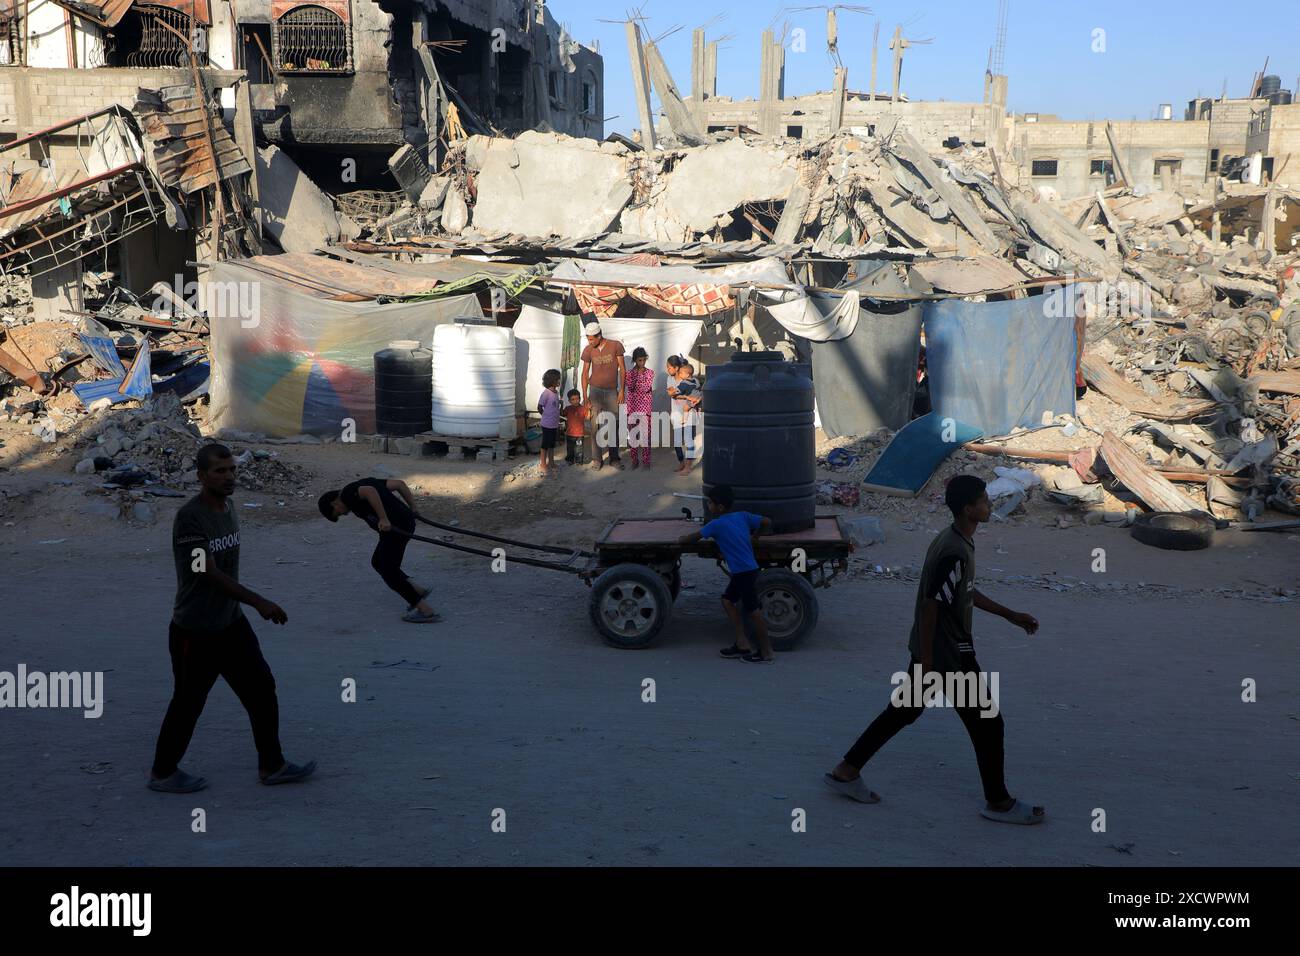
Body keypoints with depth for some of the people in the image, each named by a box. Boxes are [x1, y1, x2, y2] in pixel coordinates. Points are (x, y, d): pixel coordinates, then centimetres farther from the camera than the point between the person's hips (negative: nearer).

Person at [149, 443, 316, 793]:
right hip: (195, 632, -8)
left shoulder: (227, 506, 5)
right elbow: (210, 573, -25)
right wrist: (258, 602, -28)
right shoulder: (189, 517, -21)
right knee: (188, 703, 6)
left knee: (262, 688, 8)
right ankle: (162, 773, 26)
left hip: (231, 623, 8)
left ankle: (271, 766, 19)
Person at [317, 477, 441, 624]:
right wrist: (412, 509, 22)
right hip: (407, 520, 9)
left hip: (395, 527, -9)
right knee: (377, 562, 23)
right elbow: (400, 484, 22)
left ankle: (426, 611, -1)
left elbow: (369, 491, -24)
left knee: (388, 571, -1)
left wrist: (383, 518, -25)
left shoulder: (346, 494, -1)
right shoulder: (360, 484, 25)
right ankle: (417, 590, 24)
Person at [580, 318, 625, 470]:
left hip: (612, 391, 0)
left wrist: (622, 390, -5)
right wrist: (585, 396, -3)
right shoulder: (588, 350, -4)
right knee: (596, 425, -1)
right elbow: (585, 374, 1)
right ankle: (597, 459, 5)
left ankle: (614, 458, 12)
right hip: (595, 390, 1)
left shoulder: (616, 346, -8)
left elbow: (622, 369, -2)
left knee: (613, 426, 3)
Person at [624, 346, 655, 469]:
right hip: (633, 406, 0)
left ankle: (646, 460, 5)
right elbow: (630, 388, -11)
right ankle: (635, 460, 11)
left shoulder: (650, 373, 3)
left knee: (646, 434, -2)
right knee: (633, 434, 3)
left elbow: (650, 390, 1)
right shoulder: (629, 373, 1)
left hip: (646, 407, 0)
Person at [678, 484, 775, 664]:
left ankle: (767, 652, 9)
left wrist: (683, 539, 15)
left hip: (745, 572, -8)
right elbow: (767, 523, 8)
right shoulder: (743, 516, 5)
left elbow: (693, 537, -6)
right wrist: (753, 533, 22)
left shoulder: (717, 524, -13)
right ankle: (742, 644, 17)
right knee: (728, 601, 15)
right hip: (743, 571, 8)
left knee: (752, 610, 0)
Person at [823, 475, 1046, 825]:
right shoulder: (955, 553, -26)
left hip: (930, 651, 10)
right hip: (949, 656, -10)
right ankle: (999, 803, 20)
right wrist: (926, 664, -22)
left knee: (903, 711, 17)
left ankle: (846, 771, 23)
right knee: (987, 724, 5)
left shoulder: (953, 539, 6)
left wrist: (1011, 615, 22)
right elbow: (931, 606, -25)